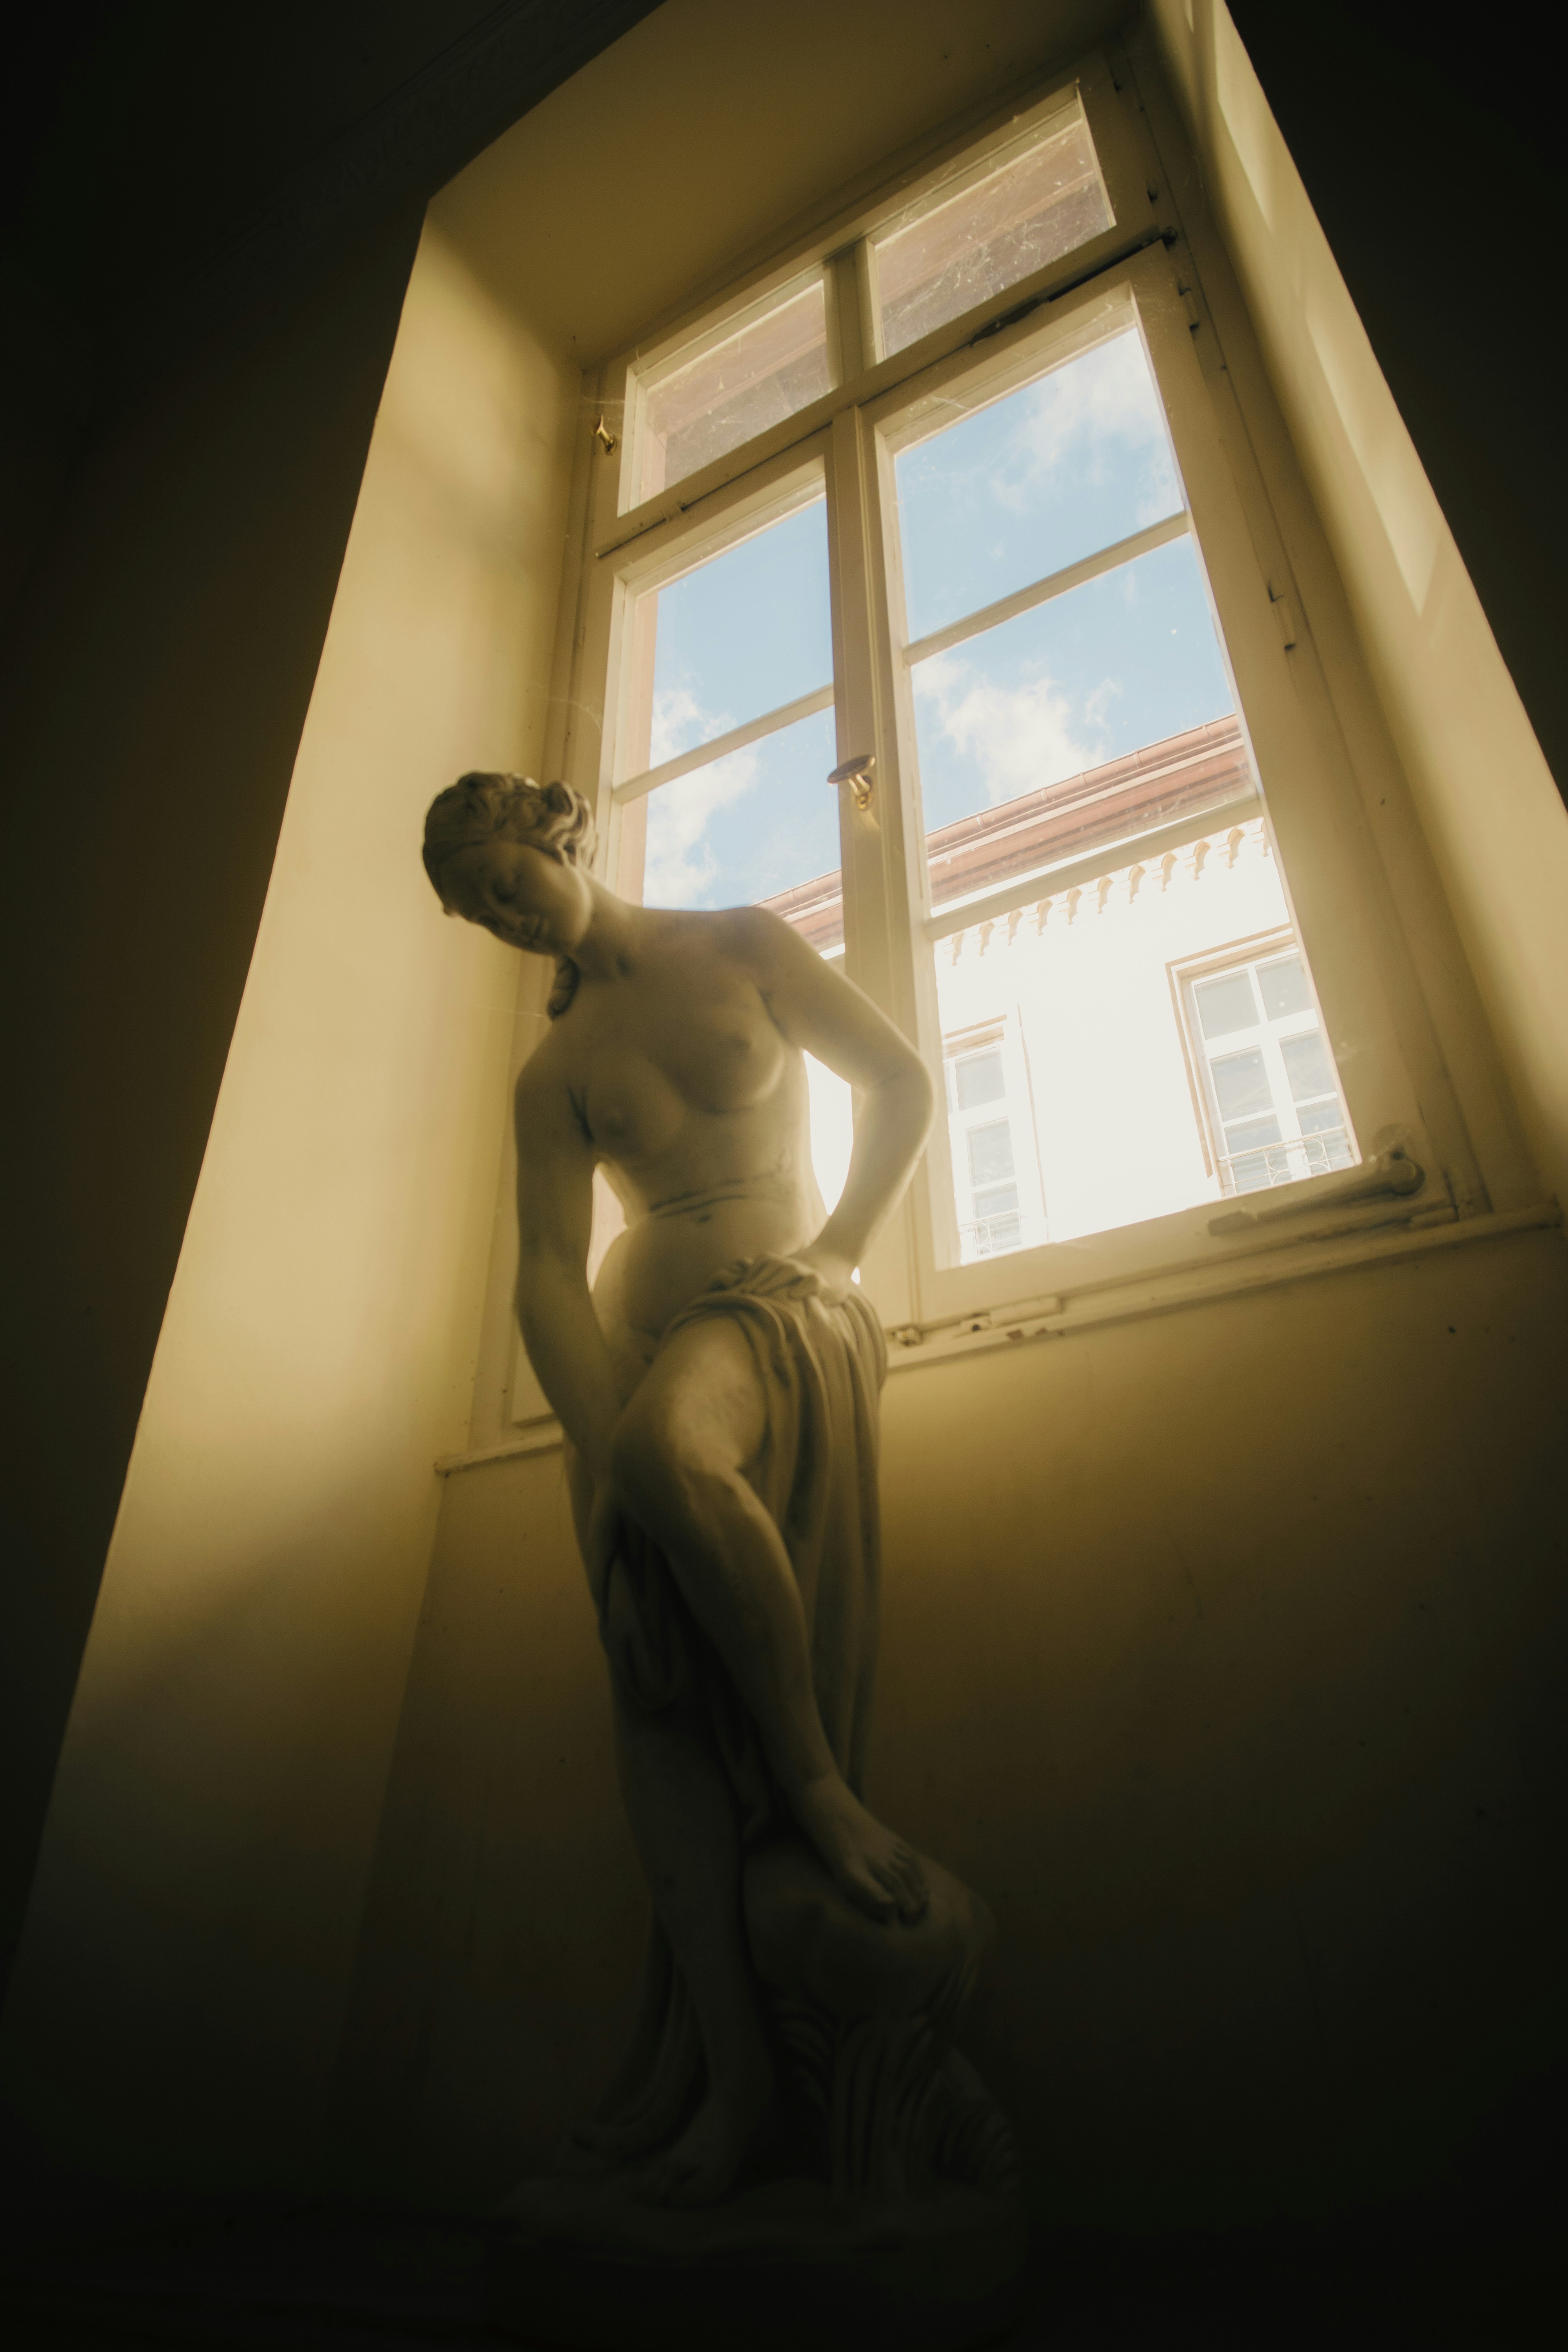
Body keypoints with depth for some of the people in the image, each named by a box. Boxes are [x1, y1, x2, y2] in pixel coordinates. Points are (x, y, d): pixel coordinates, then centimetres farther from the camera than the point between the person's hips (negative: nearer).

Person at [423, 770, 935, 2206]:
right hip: (635, 1340, 4)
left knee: (673, 1449, -38)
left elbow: (904, 1081, 6)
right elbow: (548, 1274, 0)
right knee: (655, 1672, -11)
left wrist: (840, 1248, -6)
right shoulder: (551, 1078, 13)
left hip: (781, 1308, -4)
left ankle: (818, 1778, -22)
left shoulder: (740, 947, 9)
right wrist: (598, 1437, -16)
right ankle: (731, 2049, -9)